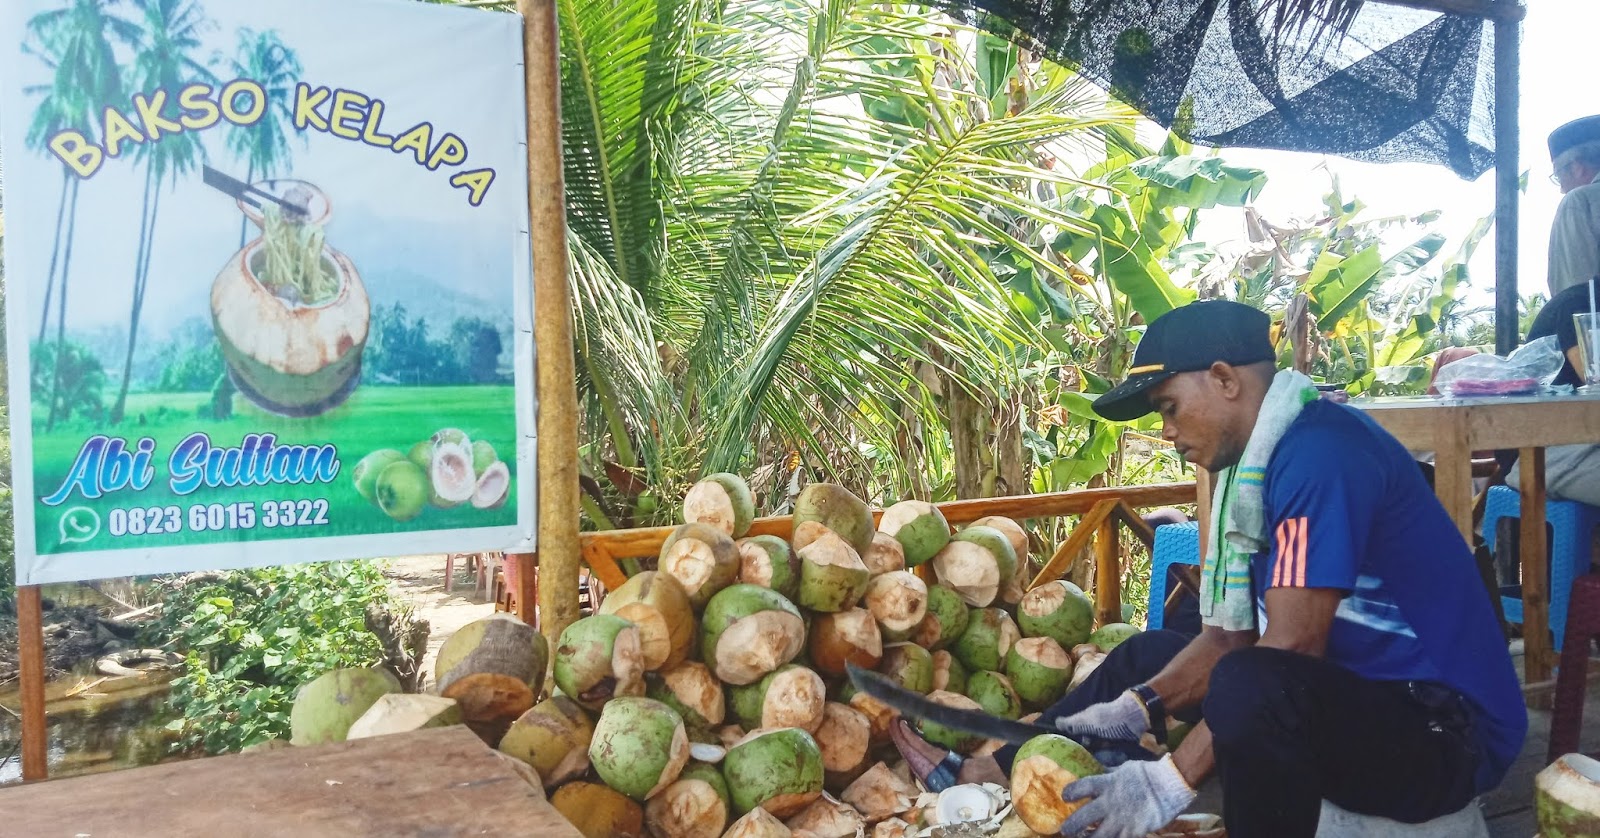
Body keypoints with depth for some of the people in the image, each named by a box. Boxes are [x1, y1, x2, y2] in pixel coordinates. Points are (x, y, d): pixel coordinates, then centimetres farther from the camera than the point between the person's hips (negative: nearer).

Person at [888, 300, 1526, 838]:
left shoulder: (1320, 452, -21)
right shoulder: (1257, 463, 9)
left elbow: (1291, 647, -27)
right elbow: (1229, 636, 8)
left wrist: (1174, 780, -25)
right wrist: (1132, 709, -2)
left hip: (1445, 729, -10)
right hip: (1346, 694, 10)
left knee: (1253, 688, -37)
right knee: (1150, 653, 16)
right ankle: (988, 773, 24)